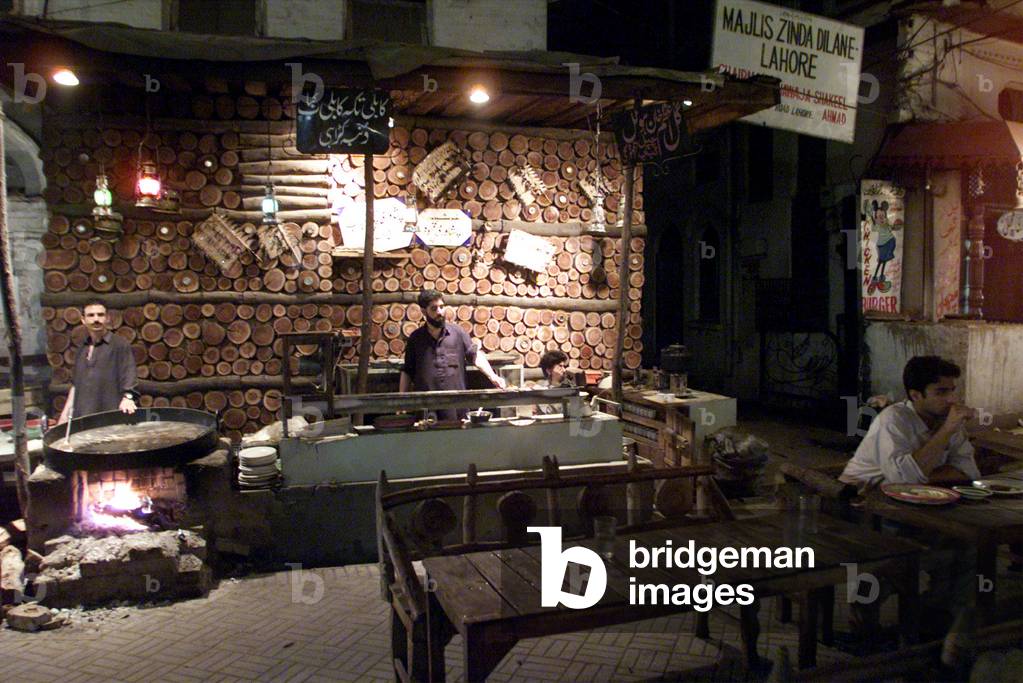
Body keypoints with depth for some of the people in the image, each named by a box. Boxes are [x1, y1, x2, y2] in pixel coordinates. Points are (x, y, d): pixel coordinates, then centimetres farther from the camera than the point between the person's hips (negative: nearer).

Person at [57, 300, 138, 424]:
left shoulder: (120, 346, -4)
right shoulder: (83, 348, 17)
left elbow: (129, 379, -13)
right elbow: (75, 385, 23)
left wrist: (127, 397, -31)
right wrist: (65, 414, 17)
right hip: (80, 419, 7)